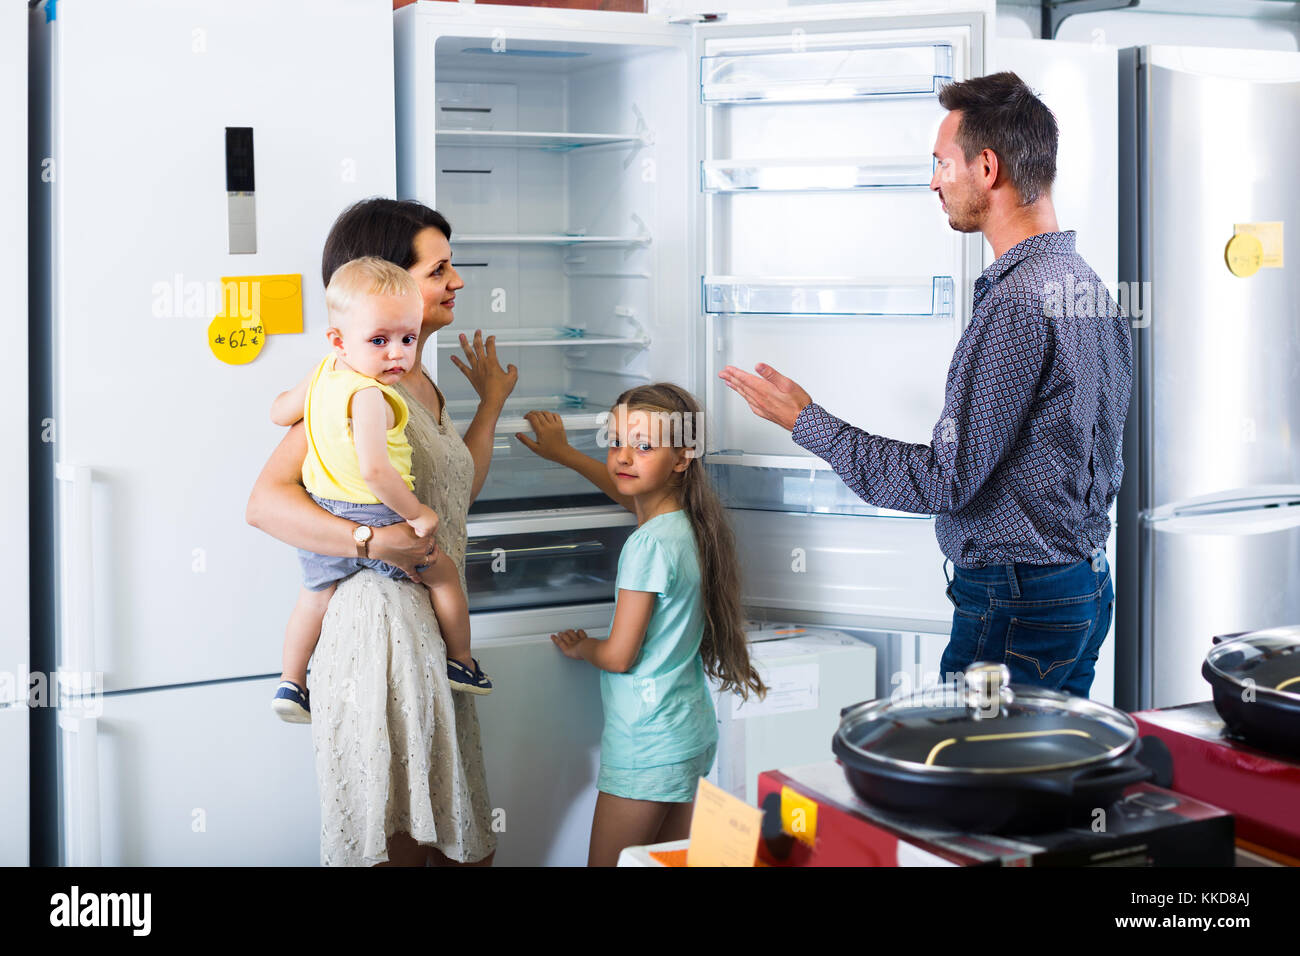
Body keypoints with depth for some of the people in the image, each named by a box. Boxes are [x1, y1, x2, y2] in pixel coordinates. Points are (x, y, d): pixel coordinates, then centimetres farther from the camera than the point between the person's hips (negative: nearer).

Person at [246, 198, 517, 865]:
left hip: (430, 629, 9)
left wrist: (490, 403, 25)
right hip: (381, 619, -9)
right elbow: (265, 501, -21)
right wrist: (371, 541, -31)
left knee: (447, 840, 14)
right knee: (390, 846, -3)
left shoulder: (424, 387, 16)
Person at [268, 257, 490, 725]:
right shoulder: (368, 397, -28)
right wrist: (416, 514, -26)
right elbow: (374, 470, -36)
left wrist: (293, 393, 33)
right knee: (444, 576, 14)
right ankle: (461, 664, 27)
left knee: (315, 594, 27)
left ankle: (291, 683, 34)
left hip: (320, 515, 8)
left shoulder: (322, 374, -1)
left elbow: (279, 413, 13)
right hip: (372, 519, -8)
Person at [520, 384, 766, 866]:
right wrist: (561, 452, 38)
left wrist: (580, 646, 5)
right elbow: (627, 490, 31)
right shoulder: (680, 520, 5)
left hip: (647, 742, -9)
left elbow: (619, 656, -16)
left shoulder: (650, 543, -21)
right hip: (691, 727, 9)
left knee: (607, 862, -1)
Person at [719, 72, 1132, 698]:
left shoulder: (1017, 303, -21)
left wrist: (805, 421, -14)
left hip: (1015, 606, -10)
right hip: (1088, 585, 10)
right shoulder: (1088, 284, 11)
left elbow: (945, 480, -22)